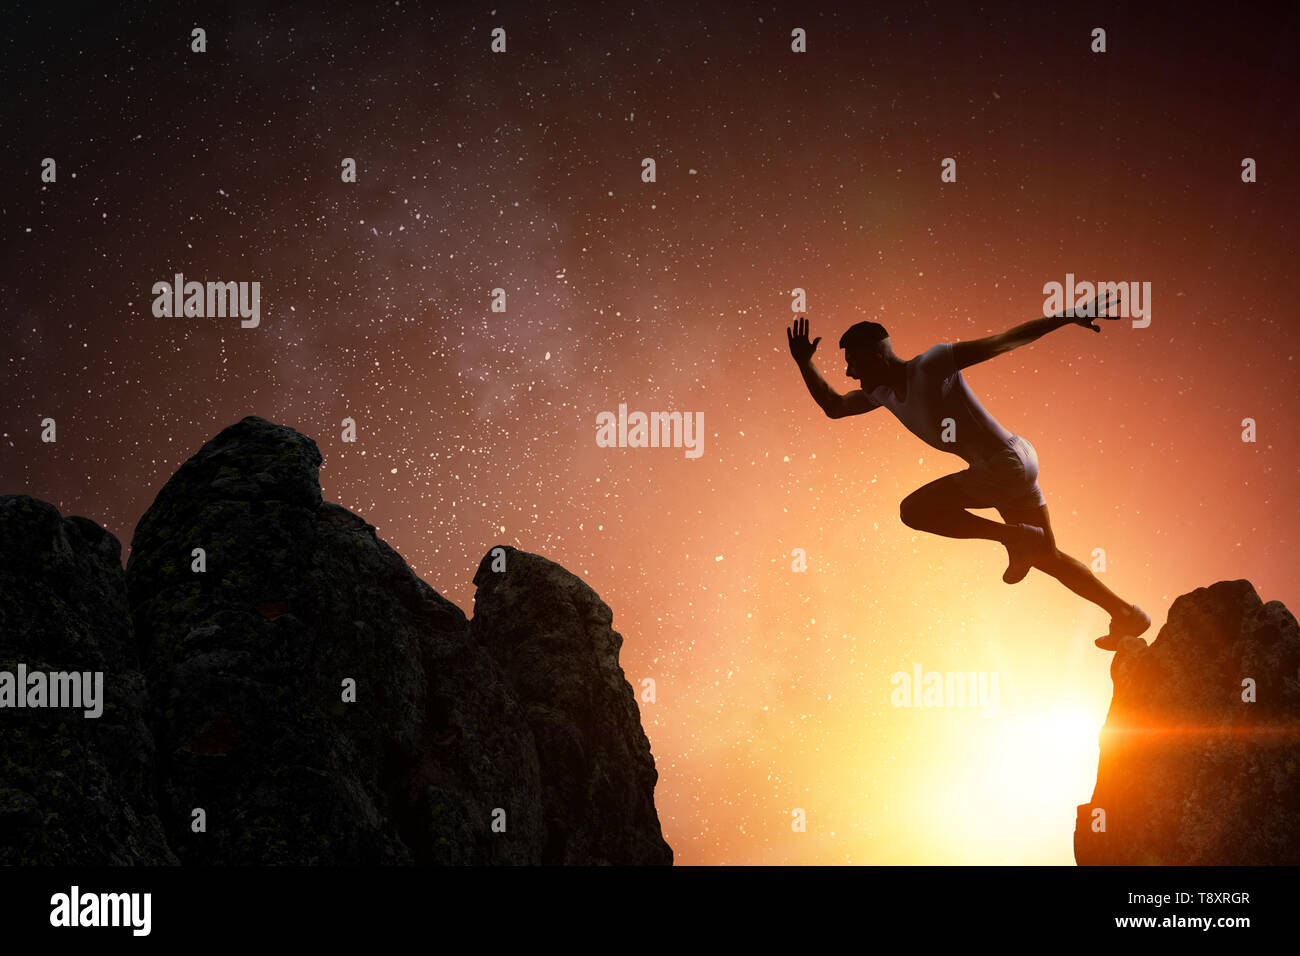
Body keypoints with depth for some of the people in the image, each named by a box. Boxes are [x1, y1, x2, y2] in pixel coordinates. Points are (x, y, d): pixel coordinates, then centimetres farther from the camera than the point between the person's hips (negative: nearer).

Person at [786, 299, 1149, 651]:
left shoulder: (930, 366, -18)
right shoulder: (881, 392, 7)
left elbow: (1002, 342, -20)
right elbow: (834, 406, 24)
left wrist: (1070, 317, -23)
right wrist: (804, 364, 10)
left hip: (1007, 465, -10)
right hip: (1016, 466, 10)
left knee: (914, 510, -12)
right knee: (1047, 557, 19)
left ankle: (1018, 538, -9)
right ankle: (1127, 615, 27)